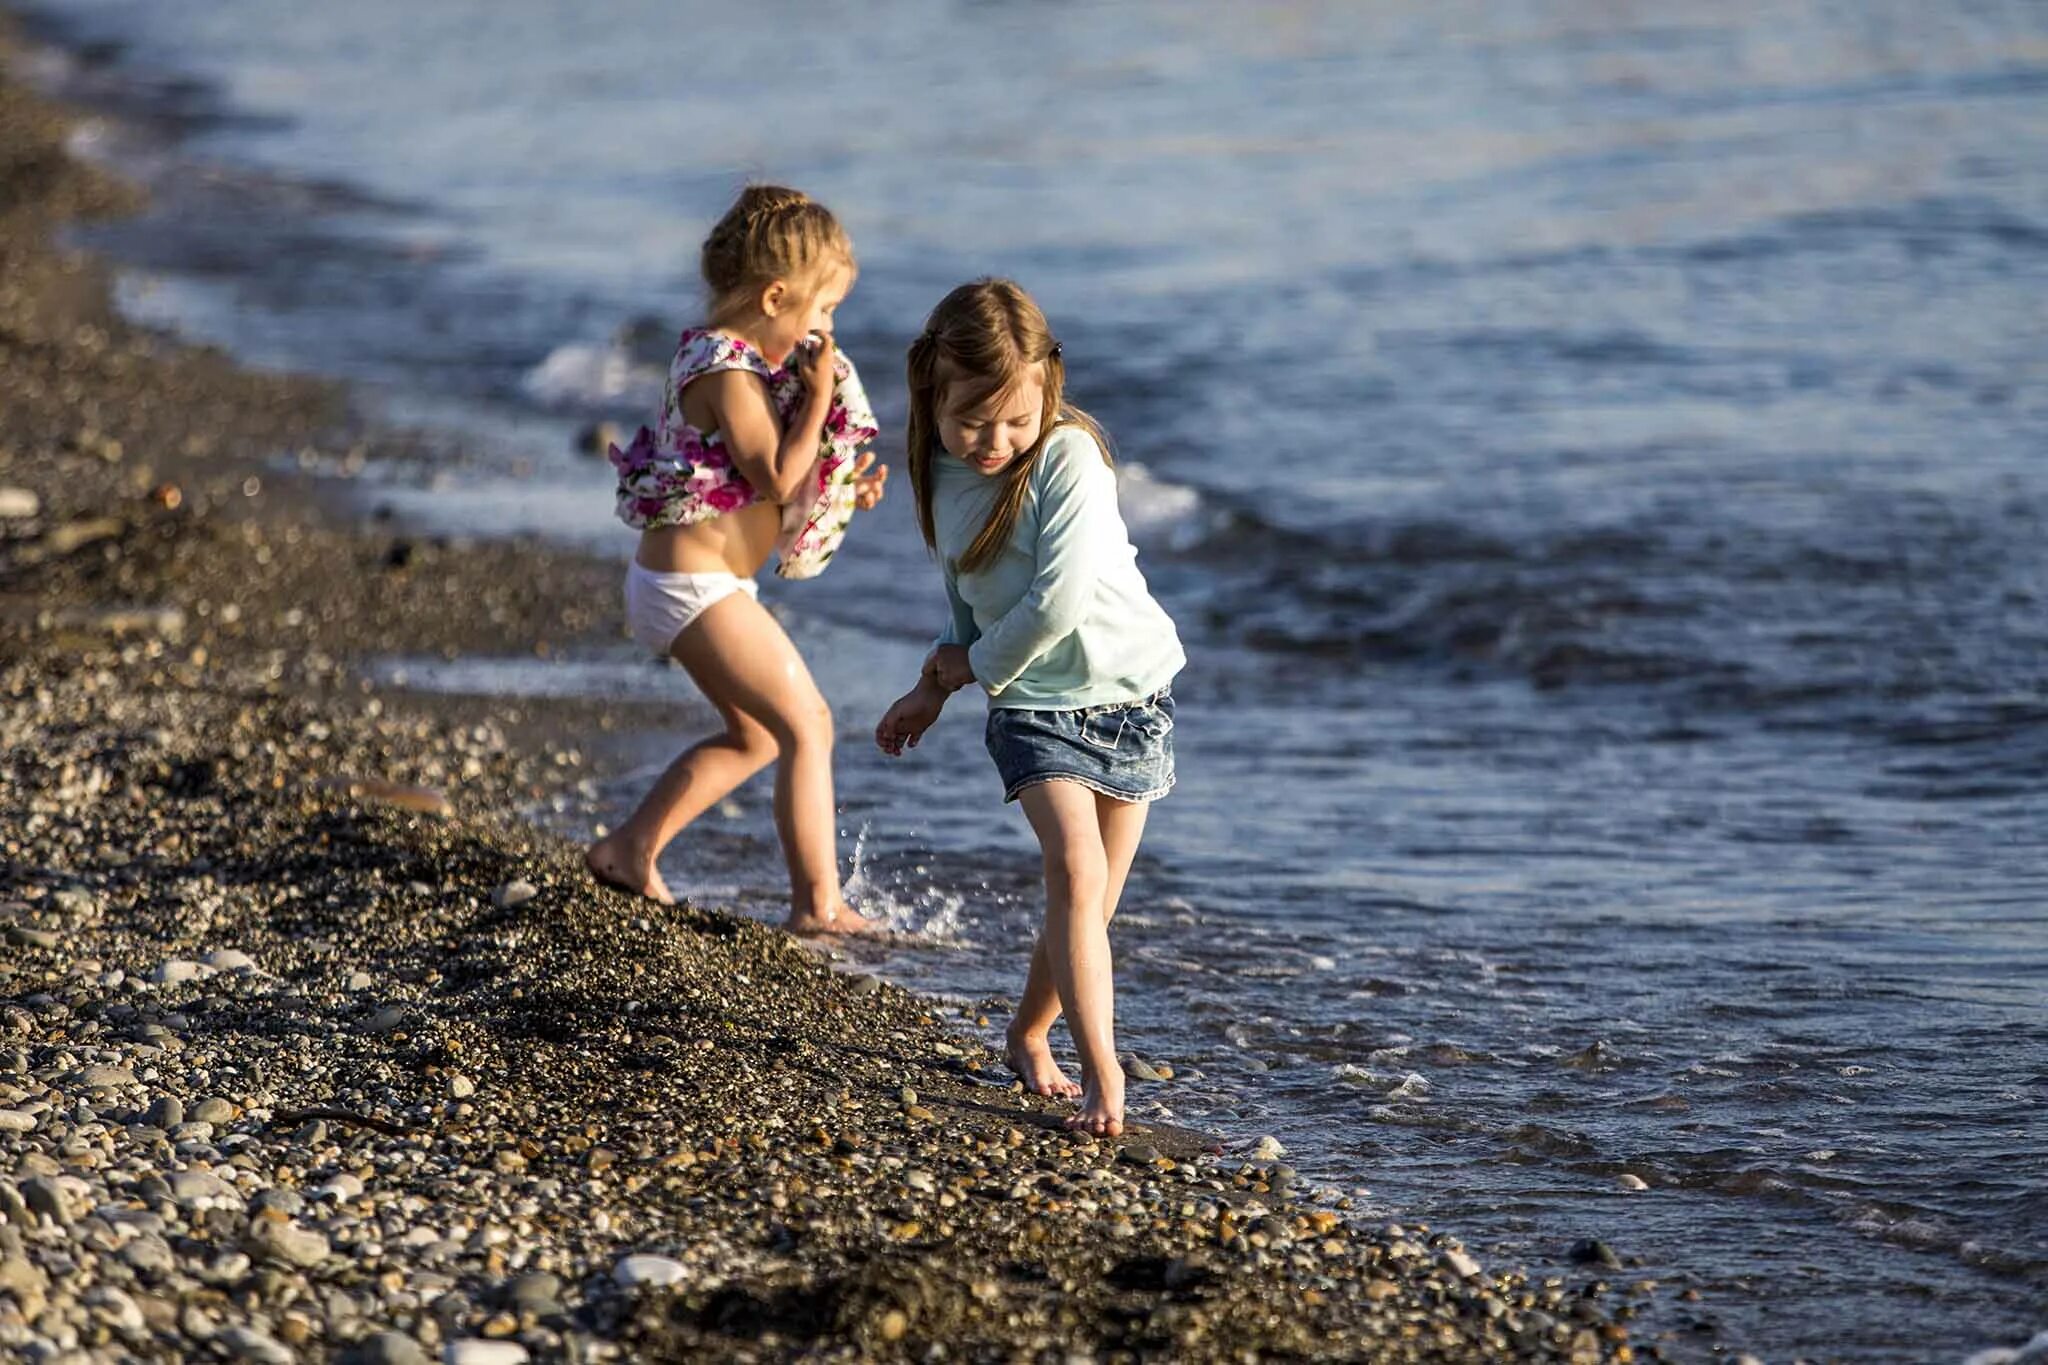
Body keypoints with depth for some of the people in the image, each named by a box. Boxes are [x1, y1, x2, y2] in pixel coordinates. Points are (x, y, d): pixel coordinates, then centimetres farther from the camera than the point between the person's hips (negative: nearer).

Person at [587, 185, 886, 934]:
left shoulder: (728, 358, 12)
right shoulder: (730, 374, -20)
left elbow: (767, 481, 18)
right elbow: (777, 481, -24)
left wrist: (843, 489, 4)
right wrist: (820, 398, -18)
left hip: (682, 584, 11)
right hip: (695, 585, -11)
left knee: (754, 736, 23)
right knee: (807, 726, -6)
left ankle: (629, 849, 27)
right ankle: (819, 902, -4)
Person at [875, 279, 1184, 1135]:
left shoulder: (1068, 457, -17)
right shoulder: (941, 474, 2)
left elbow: (1062, 597, -24)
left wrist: (977, 667, -10)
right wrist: (935, 687, 17)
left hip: (1129, 690, -2)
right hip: (1036, 708, 2)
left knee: (1092, 899, 6)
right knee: (1076, 869, -19)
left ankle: (1028, 1037, 31)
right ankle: (1101, 1073, -24)